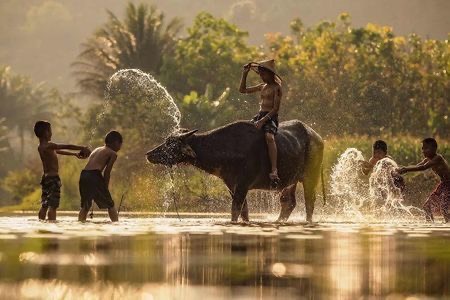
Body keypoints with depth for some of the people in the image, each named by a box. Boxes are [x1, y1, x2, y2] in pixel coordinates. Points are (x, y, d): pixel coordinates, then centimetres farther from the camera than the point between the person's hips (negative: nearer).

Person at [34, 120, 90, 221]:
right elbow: (66, 146, -16)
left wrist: (75, 153, 31)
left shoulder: (41, 147, 13)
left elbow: (59, 151, 25)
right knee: (52, 205, -13)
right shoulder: (48, 146, -16)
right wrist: (82, 148, -7)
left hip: (46, 177, 9)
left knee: (44, 205, 10)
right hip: (53, 178, -9)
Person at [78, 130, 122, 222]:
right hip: (94, 176, -6)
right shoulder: (113, 154, 8)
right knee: (110, 205, 5)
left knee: (85, 205, 20)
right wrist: (105, 188, 8)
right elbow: (107, 172, 0)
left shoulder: (97, 150, 29)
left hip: (83, 175, 6)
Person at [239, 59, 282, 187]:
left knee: (269, 137, -36)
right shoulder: (262, 86, 18)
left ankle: (274, 171, -47)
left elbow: (276, 108, -13)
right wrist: (244, 74, 13)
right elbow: (243, 90, 23)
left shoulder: (276, 87, -5)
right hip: (259, 116, 9)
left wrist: (263, 120, -21)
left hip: (270, 117, -9)